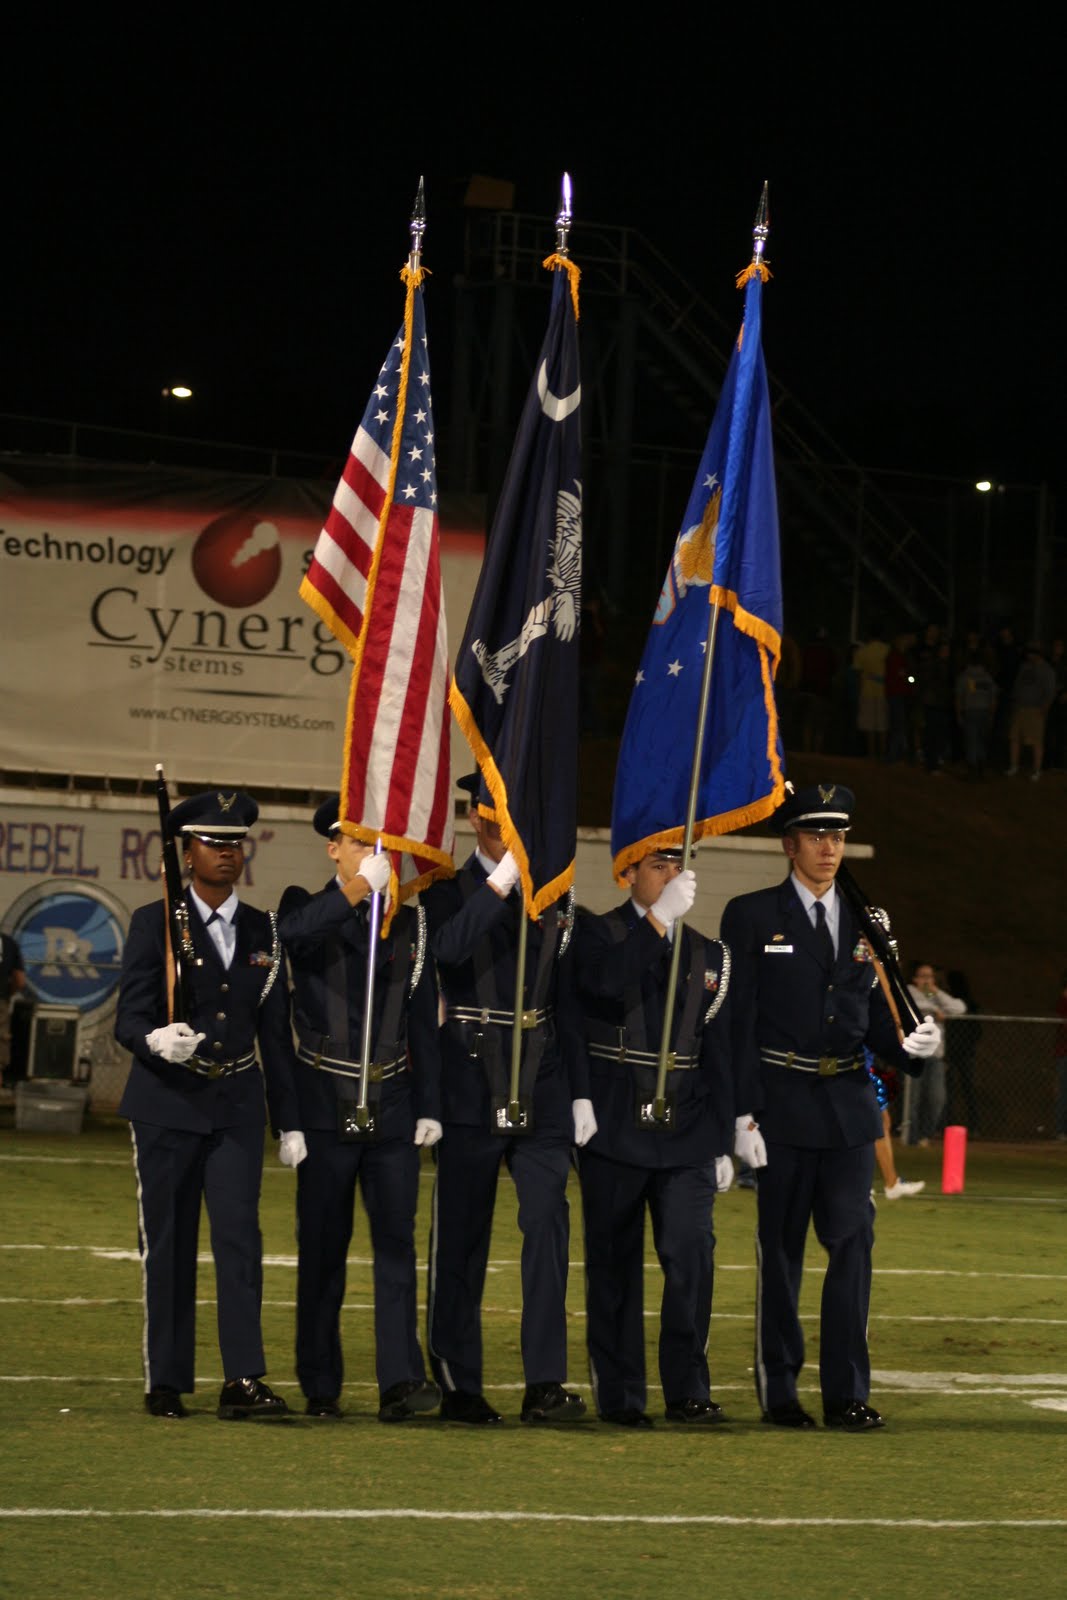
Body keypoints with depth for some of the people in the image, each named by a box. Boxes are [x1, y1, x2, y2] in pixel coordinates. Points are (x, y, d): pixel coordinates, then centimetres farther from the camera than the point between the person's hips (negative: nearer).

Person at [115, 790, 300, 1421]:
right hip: (167, 1103, -2)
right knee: (169, 1243, 2)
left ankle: (244, 1379, -14)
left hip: (237, 1104, 2)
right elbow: (130, 1018, -6)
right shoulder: (155, 923, -1)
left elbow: (276, 1032, 12)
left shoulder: (263, 931, 9)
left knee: (240, 1234, -10)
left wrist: (290, 1120, 9)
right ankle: (166, 1382, 11)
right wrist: (157, 1039, -30)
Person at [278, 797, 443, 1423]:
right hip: (327, 1107, -2)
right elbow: (294, 933, -25)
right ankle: (321, 1389, 10)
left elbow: (424, 1023, 12)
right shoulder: (308, 907, 2)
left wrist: (429, 1107, 6)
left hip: (393, 1107, 2)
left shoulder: (409, 921, 11)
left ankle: (401, 1382, -12)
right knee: (323, 1248, 3)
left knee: (397, 1242, -6)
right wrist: (358, 888, -33)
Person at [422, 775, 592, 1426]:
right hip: (471, 1086, -2)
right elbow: (447, 950, -22)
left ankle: (546, 1383, -13)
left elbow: (568, 1001, 15)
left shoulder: (556, 899, 13)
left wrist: (581, 1093, 10)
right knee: (462, 1236, 2)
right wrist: (503, 878, -25)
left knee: (548, 1216, -11)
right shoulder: (449, 892, 1)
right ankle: (460, 1386, 12)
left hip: (542, 1086, 2)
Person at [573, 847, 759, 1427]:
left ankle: (687, 1391, -3)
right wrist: (661, 916, -26)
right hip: (614, 1130, -3)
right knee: (614, 1264, 2)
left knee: (692, 1252, -10)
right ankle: (620, 1396, 10)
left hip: (685, 1134, 3)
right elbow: (605, 982, -23)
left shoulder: (707, 954, 13)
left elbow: (718, 1054, 13)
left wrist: (722, 1142, 9)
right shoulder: (596, 934, 1)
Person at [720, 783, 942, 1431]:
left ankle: (848, 1393, 0)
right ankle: (780, 1390, 11)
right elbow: (736, 1017, -4)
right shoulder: (751, 915, 1)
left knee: (853, 1241, -3)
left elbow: (875, 1019, 15)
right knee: (780, 1249, 3)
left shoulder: (865, 923, 13)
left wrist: (910, 1046, -6)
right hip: (781, 1103, -3)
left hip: (850, 1104, 3)